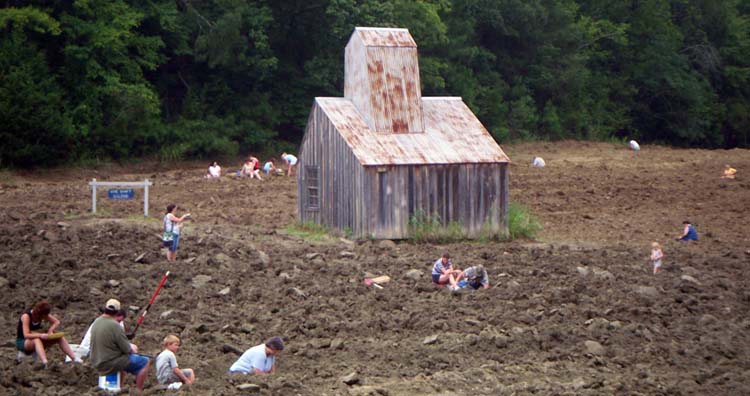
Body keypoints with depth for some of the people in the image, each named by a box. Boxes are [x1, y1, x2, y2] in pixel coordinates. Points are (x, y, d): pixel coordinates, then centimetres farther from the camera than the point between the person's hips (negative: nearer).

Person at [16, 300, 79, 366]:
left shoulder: (44, 314, -7)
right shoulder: (26, 316, -26)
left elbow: (57, 322, 2)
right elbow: (26, 335, -33)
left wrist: (50, 331, -16)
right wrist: (40, 335, -45)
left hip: (37, 339, 7)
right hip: (22, 342, -7)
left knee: (59, 337, -11)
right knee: (36, 340, -41)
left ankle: (74, 358, -14)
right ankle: (45, 364, -59)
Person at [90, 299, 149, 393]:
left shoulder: (96, 322, 4)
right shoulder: (114, 325, -22)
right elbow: (126, 349, -19)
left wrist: (130, 346, 13)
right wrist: (132, 349, 5)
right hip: (110, 364, -9)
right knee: (145, 362, -1)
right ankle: (138, 391, 3)